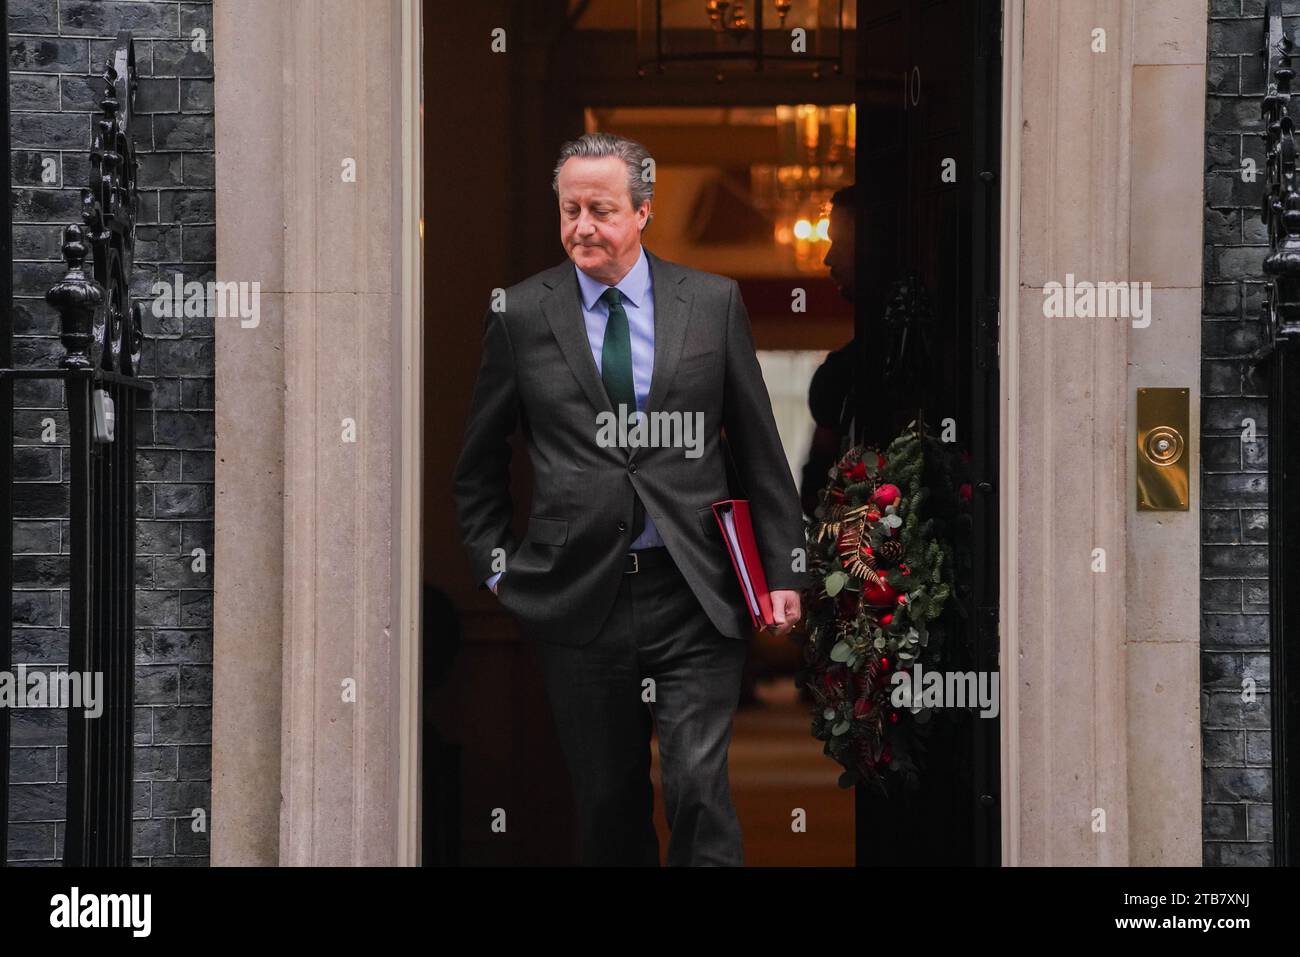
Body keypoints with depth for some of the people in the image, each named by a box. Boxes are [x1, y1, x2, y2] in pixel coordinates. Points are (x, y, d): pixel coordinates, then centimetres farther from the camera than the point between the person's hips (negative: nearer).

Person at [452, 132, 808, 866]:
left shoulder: (714, 302, 4)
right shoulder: (522, 316, 4)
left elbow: (761, 448, 7)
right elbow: (479, 465, 15)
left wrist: (785, 568, 4)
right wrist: (495, 563, 7)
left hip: (695, 597, -1)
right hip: (580, 601, 1)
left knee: (699, 785, -11)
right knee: (608, 803, 8)